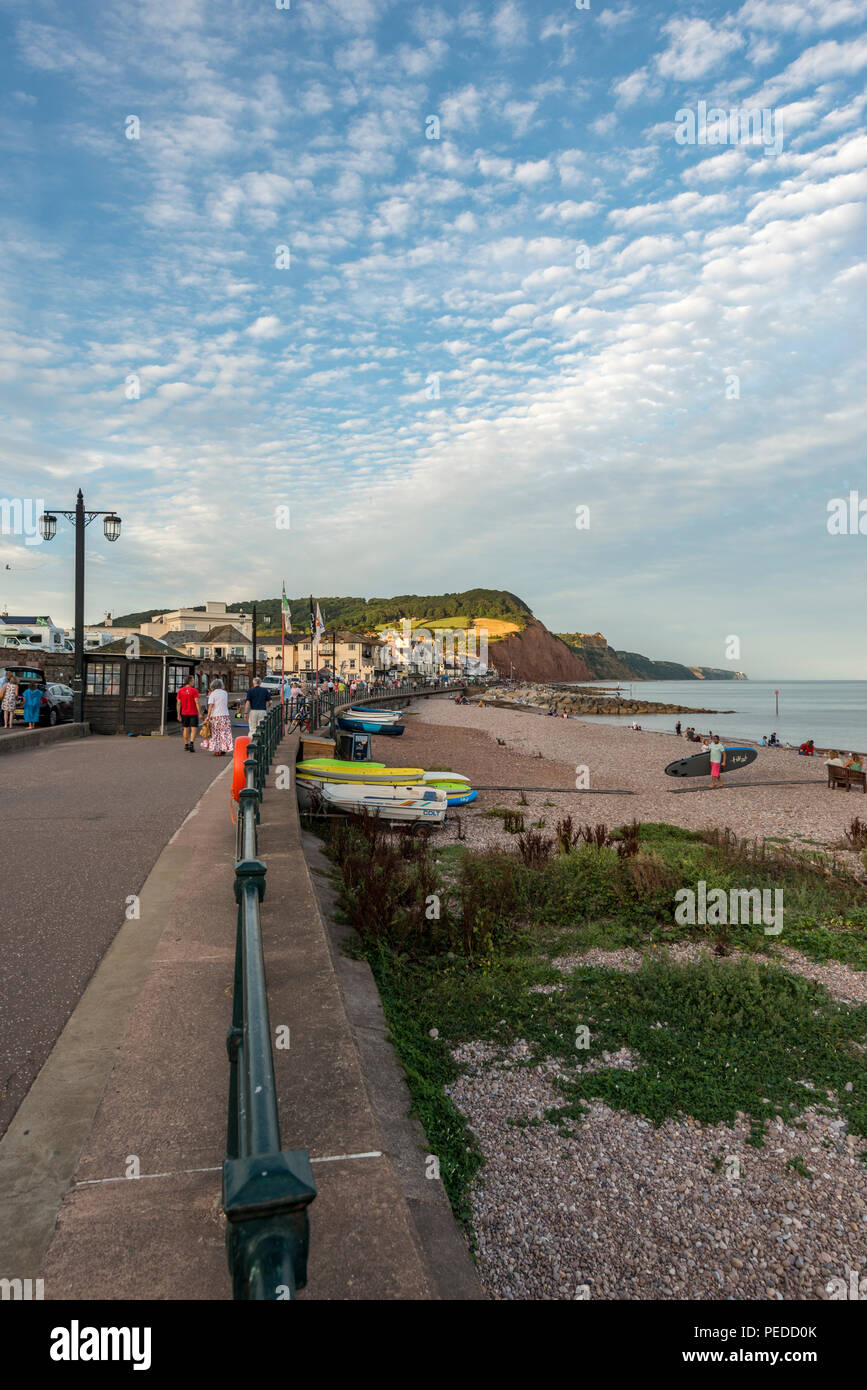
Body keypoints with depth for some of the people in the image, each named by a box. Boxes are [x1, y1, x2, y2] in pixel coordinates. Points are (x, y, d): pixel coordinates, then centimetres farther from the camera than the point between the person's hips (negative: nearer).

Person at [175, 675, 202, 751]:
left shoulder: (180, 691, 2)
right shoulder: (194, 691, -11)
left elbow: (178, 703, 2)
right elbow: (197, 702, -15)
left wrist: (178, 714, 8)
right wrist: (200, 713, -12)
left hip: (184, 713, 4)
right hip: (193, 713, -4)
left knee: (186, 729, 14)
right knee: (194, 729, -1)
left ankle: (186, 745, 19)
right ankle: (191, 743, -17)